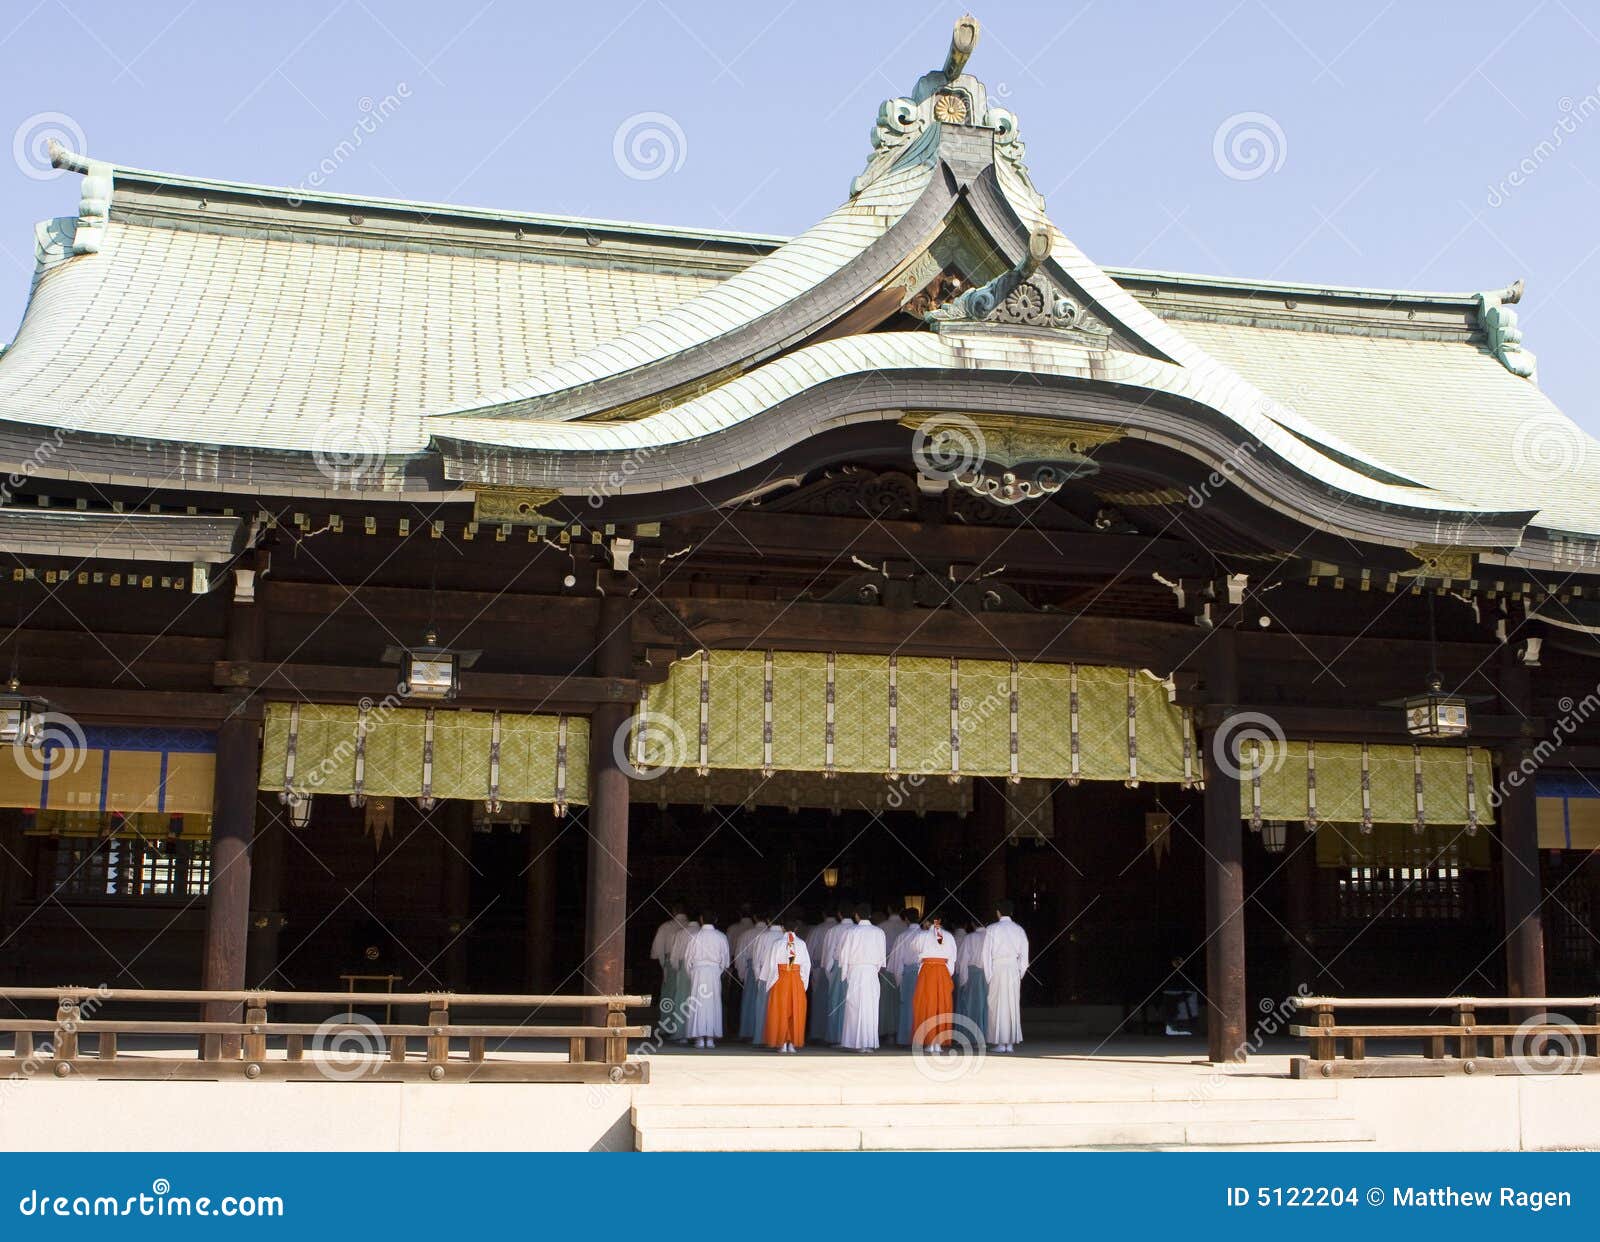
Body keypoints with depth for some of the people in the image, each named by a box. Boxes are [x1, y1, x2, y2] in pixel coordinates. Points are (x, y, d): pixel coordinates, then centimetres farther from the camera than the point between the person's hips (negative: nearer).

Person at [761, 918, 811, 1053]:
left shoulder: (777, 943, -7)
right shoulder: (801, 943, -3)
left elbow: (770, 963, -3)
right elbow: (807, 965, -2)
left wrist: (766, 979, 11)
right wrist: (803, 982, 9)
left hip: (780, 981, -1)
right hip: (797, 981, 1)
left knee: (780, 1012, 6)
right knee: (795, 1011, 9)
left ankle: (782, 1043, 3)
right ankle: (792, 1043, 9)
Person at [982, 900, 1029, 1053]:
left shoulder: (991, 929, -3)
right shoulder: (1019, 930, 7)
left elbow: (986, 954, -4)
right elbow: (1024, 955, 8)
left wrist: (988, 976, 0)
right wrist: (1020, 974, 14)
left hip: (997, 968, -3)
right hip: (1014, 969, 3)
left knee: (997, 1005, 1)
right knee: (1013, 1005, 7)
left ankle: (1000, 1043, -1)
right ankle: (1011, 1043, 7)